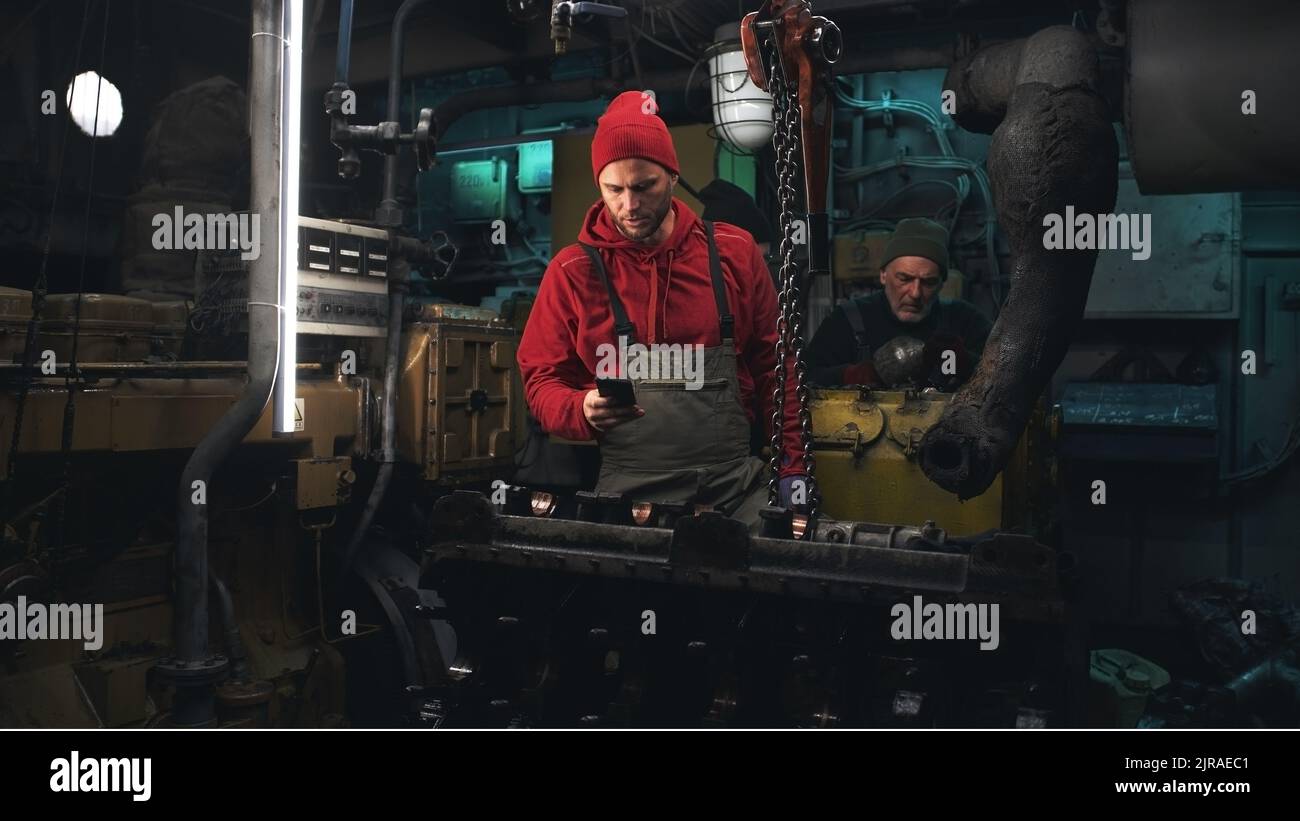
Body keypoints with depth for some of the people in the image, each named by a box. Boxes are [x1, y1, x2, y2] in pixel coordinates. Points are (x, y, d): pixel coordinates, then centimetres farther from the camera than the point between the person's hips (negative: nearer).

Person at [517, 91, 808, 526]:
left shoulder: (734, 253, 5)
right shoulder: (572, 271, 1)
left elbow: (772, 364, 10)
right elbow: (542, 380, 5)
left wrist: (792, 467, 8)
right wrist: (583, 411, -17)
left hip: (737, 479, 2)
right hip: (629, 484, -1)